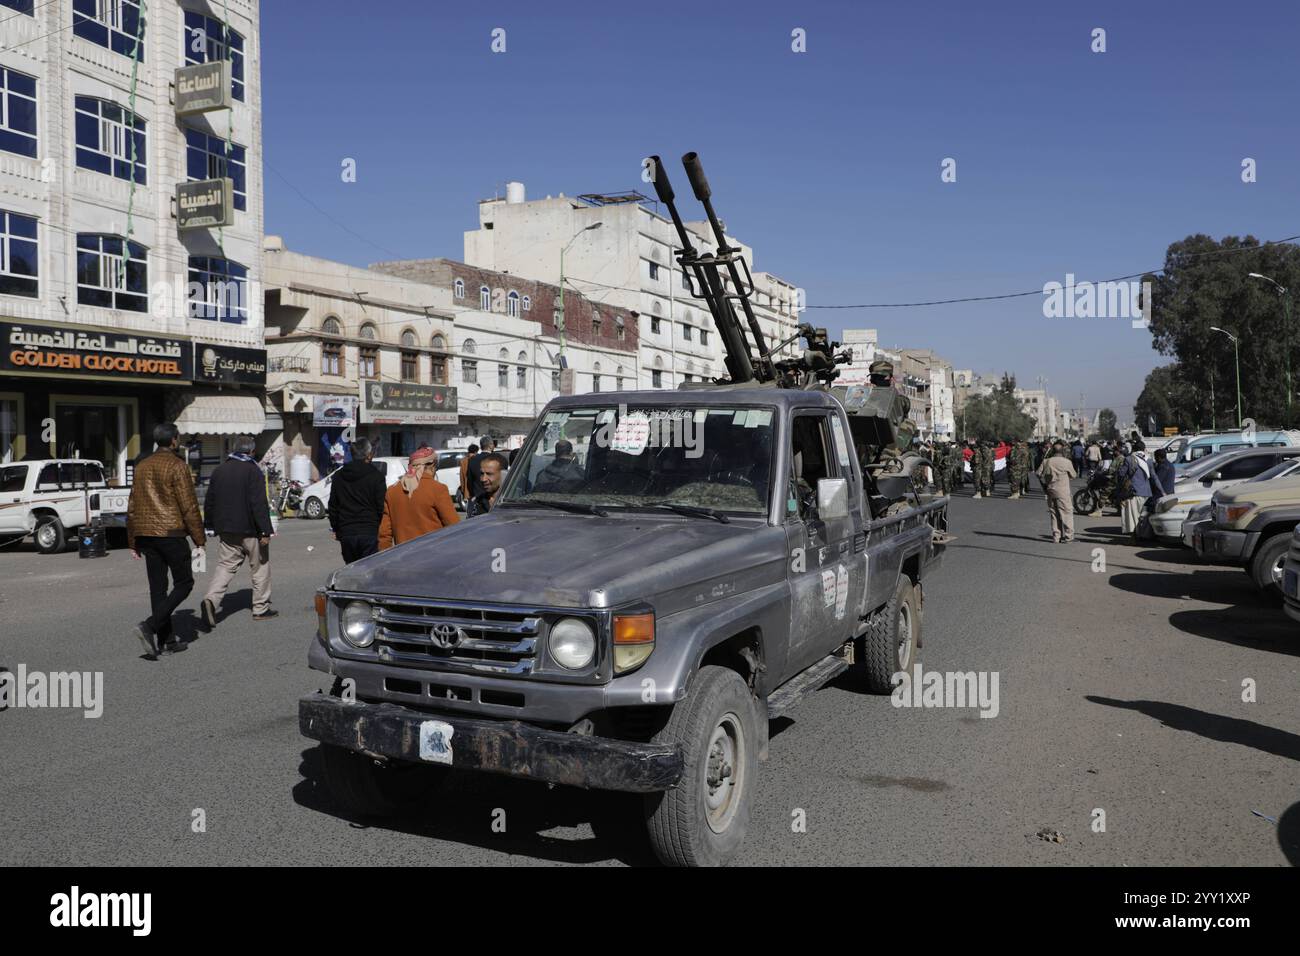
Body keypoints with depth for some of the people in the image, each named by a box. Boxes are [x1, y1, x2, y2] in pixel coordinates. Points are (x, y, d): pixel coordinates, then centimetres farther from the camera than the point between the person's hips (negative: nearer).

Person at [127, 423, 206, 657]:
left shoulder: (141, 467, 12)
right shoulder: (177, 466, -9)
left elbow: (132, 506, 14)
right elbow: (189, 506, -12)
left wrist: (133, 541, 18)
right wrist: (199, 539, -7)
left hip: (146, 534, 7)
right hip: (171, 533, -7)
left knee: (157, 587, 10)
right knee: (184, 583, 3)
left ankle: (166, 638, 13)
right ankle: (150, 626, -12)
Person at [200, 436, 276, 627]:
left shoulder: (219, 470, 9)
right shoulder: (253, 471, -12)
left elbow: (209, 501, 14)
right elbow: (259, 504, -18)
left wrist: (211, 525, 23)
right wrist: (265, 531, -17)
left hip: (225, 530, 5)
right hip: (250, 531, -5)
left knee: (225, 566, 8)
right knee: (261, 567, 8)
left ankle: (211, 600, -15)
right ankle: (261, 608, 14)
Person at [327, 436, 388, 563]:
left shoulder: (338, 476, 10)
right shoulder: (376, 476, -5)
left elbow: (333, 506, 15)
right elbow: (381, 507, -6)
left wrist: (336, 529, 22)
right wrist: (381, 530, 4)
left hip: (346, 533, 4)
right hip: (369, 532, -4)